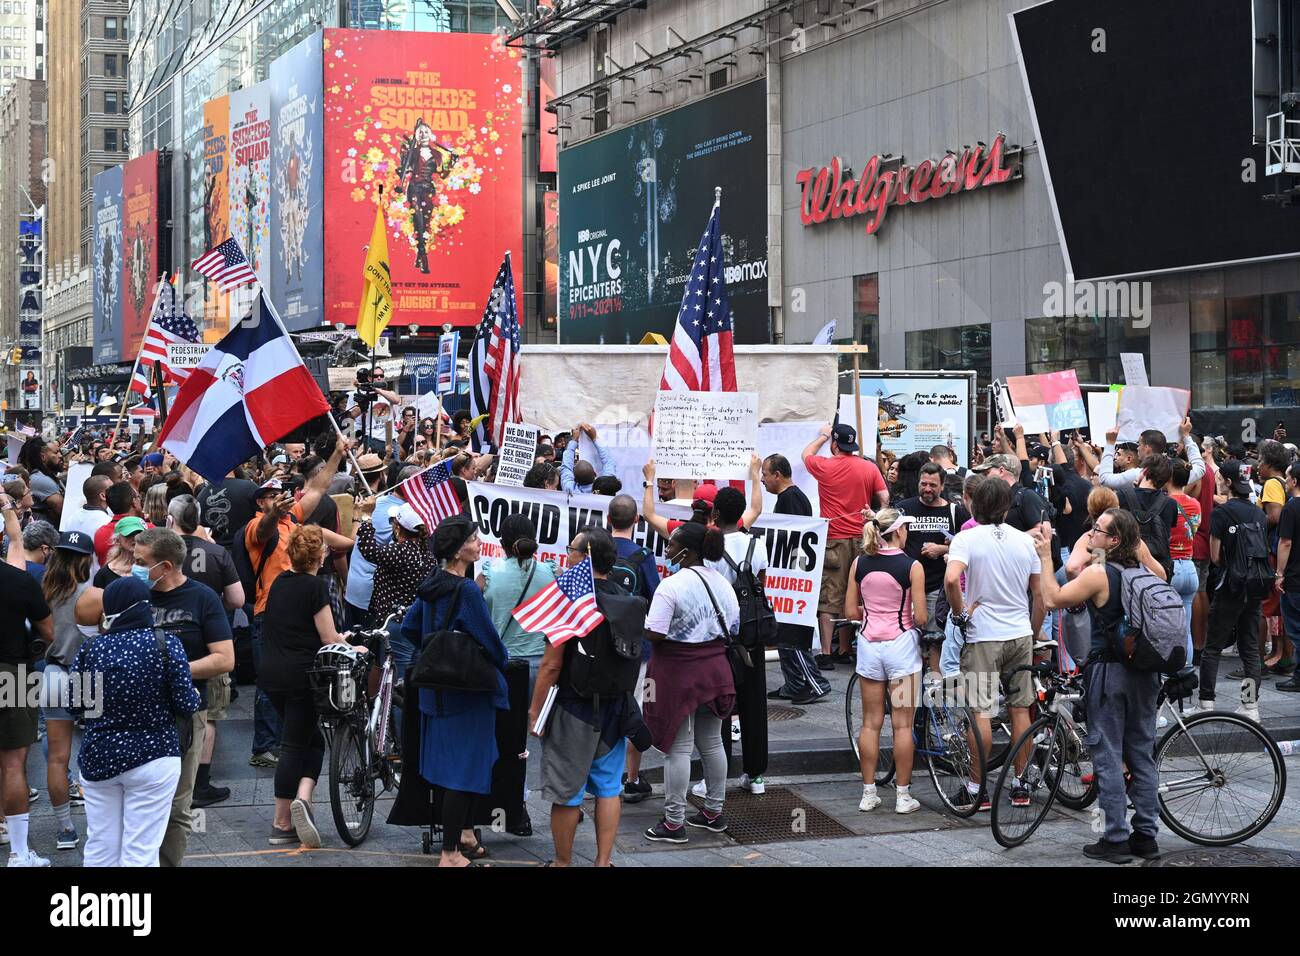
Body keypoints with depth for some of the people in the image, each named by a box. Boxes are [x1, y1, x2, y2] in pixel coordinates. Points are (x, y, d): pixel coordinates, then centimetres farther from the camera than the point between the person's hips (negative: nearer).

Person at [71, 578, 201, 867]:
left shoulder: (90, 648, -2)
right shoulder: (166, 644, -10)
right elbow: (186, 704, -11)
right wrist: (196, 698, 11)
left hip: (97, 758, 3)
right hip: (153, 757, -3)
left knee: (100, 850, 12)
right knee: (140, 853, 0)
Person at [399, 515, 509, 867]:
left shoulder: (431, 584, 3)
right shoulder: (467, 591, -22)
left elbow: (409, 627, 12)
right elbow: (489, 640, -19)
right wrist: (502, 662, 2)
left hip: (437, 688, 9)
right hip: (470, 689, -9)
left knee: (449, 761, 19)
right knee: (465, 768, -2)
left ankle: (463, 833, 32)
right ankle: (451, 854, 1)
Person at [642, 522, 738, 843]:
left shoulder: (671, 586, -17)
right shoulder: (722, 584, 6)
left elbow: (654, 633, -21)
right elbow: (733, 629, 11)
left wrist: (639, 622, -2)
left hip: (679, 672, -7)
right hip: (715, 669, 7)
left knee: (679, 747, -2)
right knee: (712, 743, 16)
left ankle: (674, 823, 2)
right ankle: (713, 813, 26)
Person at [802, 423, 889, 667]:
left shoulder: (824, 467, -4)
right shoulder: (870, 468, 1)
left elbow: (806, 454, 17)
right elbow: (884, 498, 0)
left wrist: (823, 436, 32)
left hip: (833, 540, -3)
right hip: (861, 538, 3)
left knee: (828, 598, -2)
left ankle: (826, 654, -5)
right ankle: (845, 650, 16)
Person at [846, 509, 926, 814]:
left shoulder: (860, 563, 2)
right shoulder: (912, 566, -10)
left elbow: (850, 611, 4)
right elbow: (921, 618, -11)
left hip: (869, 643, 4)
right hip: (901, 643, -4)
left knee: (871, 722, 11)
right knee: (903, 724, 3)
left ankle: (868, 792, 14)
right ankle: (903, 796, 7)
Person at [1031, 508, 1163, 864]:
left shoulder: (1098, 574, -15)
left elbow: (1052, 598, -14)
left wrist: (1045, 556, -8)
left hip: (1109, 672, -6)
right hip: (1145, 672, 6)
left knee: (1108, 756, 1)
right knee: (1142, 754, 12)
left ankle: (1116, 838, 2)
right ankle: (1146, 835, 16)